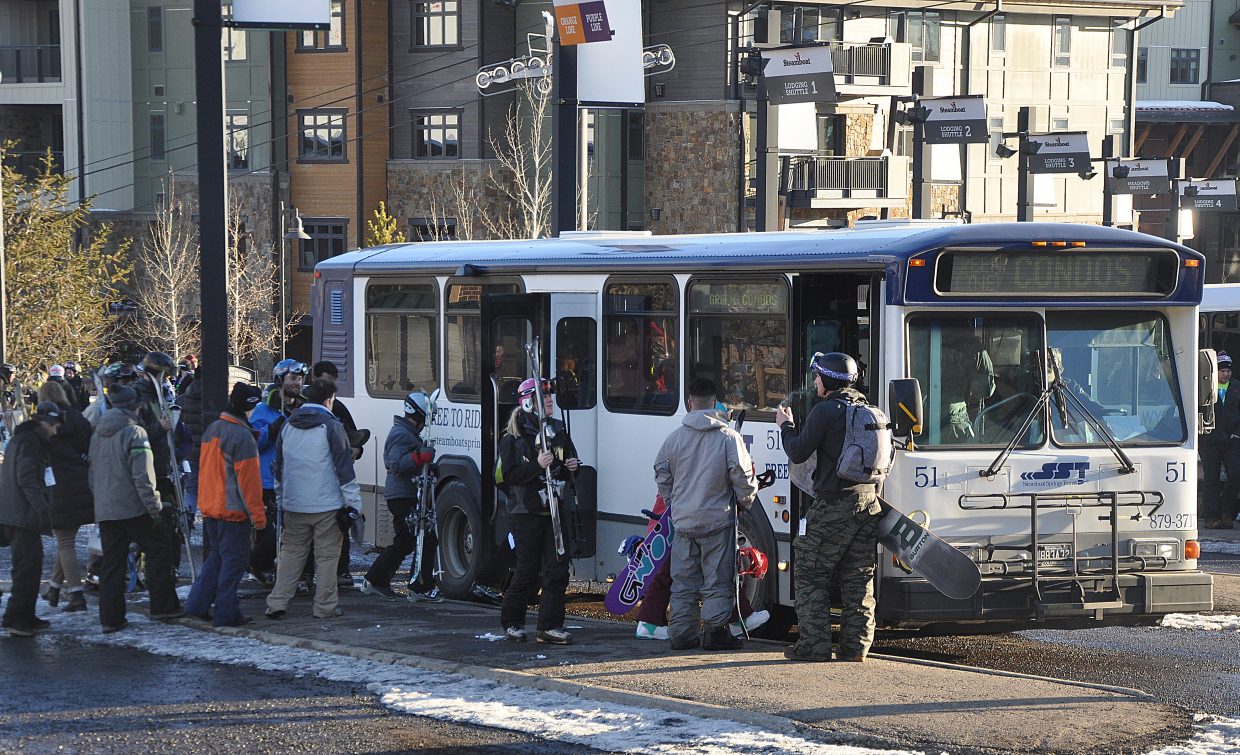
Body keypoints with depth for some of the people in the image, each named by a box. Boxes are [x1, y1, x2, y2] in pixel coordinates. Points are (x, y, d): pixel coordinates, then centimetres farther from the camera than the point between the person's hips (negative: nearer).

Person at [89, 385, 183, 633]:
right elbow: (142, 476, -16)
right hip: (132, 508, -7)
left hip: (104, 510, 7)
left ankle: (110, 618, 4)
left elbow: (93, 473, 21)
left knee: (111, 561, 7)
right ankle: (162, 606, 4)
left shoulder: (98, 435, 14)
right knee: (159, 550, 6)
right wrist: (154, 508, -14)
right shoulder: (134, 432, -11)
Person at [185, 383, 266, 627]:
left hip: (209, 507, 8)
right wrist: (257, 514, -12)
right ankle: (226, 613, 1)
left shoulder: (212, 430, 11)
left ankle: (197, 604, 16)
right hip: (233, 510, -8)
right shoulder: (242, 437, -17)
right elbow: (248, 479, -17)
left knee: (216, 556, 19)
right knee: (234, 560, -1)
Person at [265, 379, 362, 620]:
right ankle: (324, 606, 5)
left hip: (294, 504, 5)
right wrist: (353, 503, -6)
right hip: (327, 505, -5)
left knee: (291, 552, 12)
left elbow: (279, 467, 18)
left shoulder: (288, 427, 9)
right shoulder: (331, 427, -10)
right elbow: (344, 467, -11)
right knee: (326, 555, 3)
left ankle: (277, 602, 5)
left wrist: (282, 497, 30)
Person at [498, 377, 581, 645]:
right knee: (527, 571, 1)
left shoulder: (559, 430, 10)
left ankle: (550, 627, 2)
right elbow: (509, 475, -13)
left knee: (558, 569, -2)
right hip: (526, 513, -5)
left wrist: (572, 467, -1)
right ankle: (512, 622, 18)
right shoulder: (513, 437, -6)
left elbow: (571, 468, 22)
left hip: (556, 511, 5)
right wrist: (537, 465, -24)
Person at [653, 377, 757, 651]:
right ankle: (715, 631, 1)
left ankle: (681, 633, 11)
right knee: (717, 580, 4)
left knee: (683, 580, 10)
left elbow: (662, 475, 10)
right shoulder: (729, 437, -8)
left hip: (683, 521, 3)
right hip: (718, 520, -3)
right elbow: (742, 475, -7)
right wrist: (745, 500, 12)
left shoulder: (674, 437, 2)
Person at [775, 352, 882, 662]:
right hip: (869, 503, 7)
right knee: (859, 579, 10)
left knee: (810, 575, 1)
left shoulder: (825, 410, -10)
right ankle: (855, 646, 8)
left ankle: (815, 645, -2)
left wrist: (786, 425, 6)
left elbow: (798, 453, -10)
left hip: (833, 507, -7)